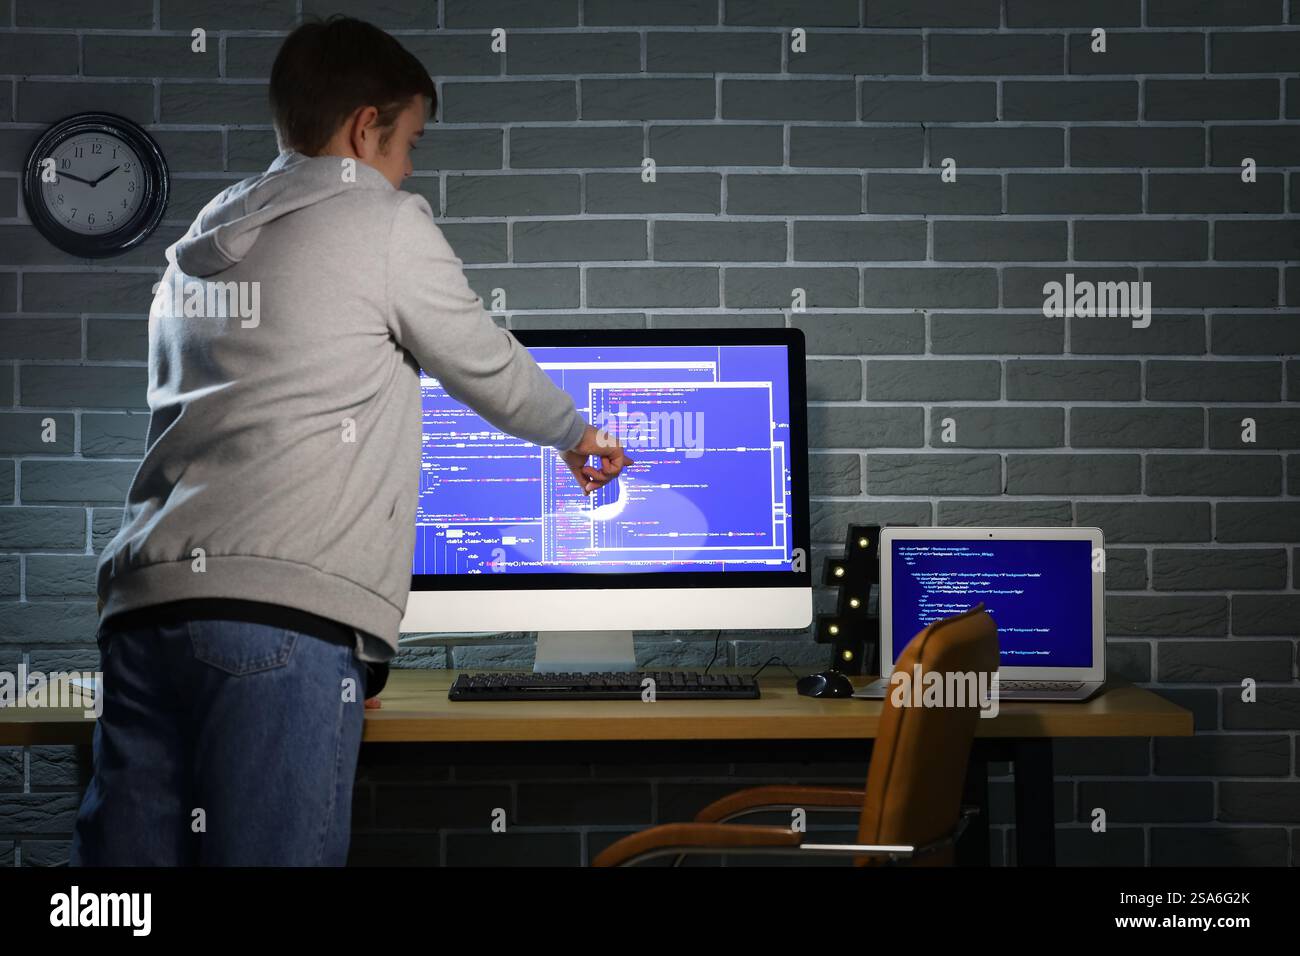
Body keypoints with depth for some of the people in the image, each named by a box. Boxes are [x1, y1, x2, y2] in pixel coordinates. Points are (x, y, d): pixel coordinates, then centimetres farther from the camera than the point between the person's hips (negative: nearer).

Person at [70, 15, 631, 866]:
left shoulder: (195, 248, 26)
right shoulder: (383, 223, 5)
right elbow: (490, 371, 15)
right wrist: (577, 434, 34)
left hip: (144, 604, 7)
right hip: (286, 614, -7)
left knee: (129, 854, 4)